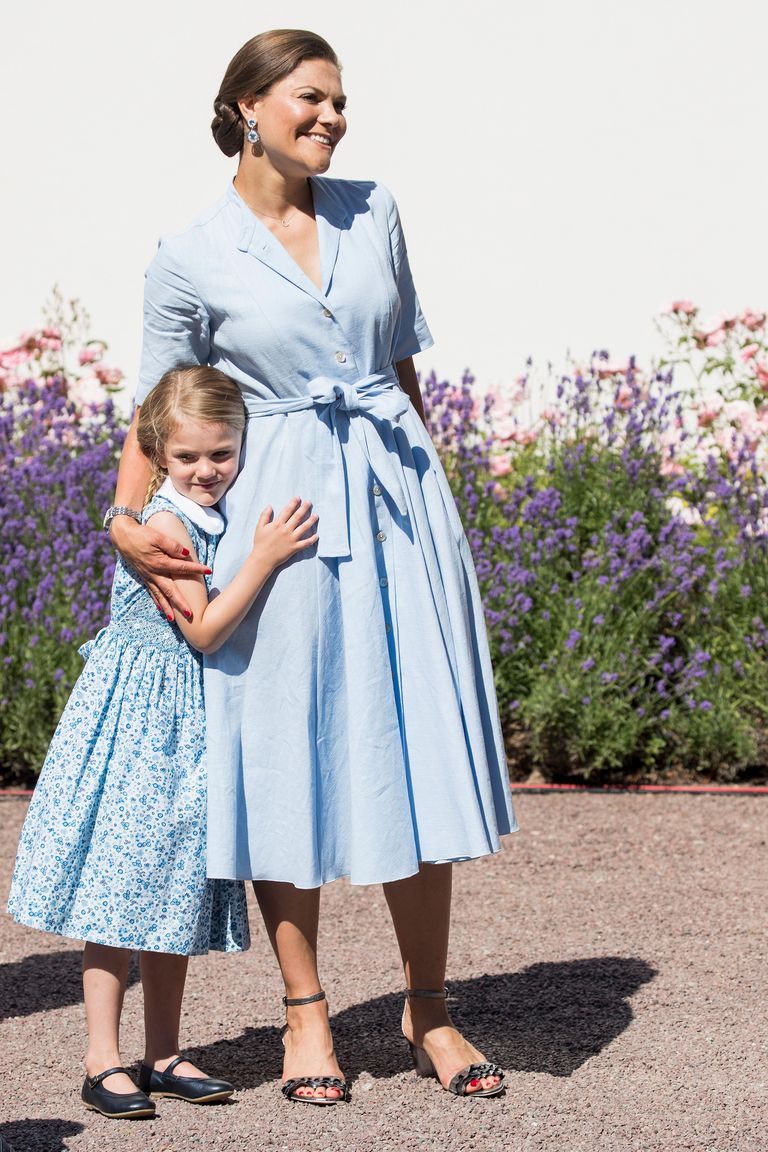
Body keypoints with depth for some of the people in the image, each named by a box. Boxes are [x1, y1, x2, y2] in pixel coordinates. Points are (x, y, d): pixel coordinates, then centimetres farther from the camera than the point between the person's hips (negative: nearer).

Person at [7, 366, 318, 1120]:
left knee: (177, 885, 11)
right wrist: (265, 558, -23)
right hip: (138, 710, -9)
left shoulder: (220, 519, 9)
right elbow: (202, 631, -21)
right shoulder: (167, 523, -16)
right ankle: (103, 1063, -3)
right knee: (119, 883, -6)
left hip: (189, 718, 9)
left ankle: (163, 1056, 18)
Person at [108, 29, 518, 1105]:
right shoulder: (188, 261, -2)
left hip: (396, 494, 3)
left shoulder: (373, 212, 8)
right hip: (282, 513, -3)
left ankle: (428, 1010, 14)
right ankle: (306, 1008, 16)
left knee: (417, 749, 3)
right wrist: (128, 518, -11)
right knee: (289, 750, 2)